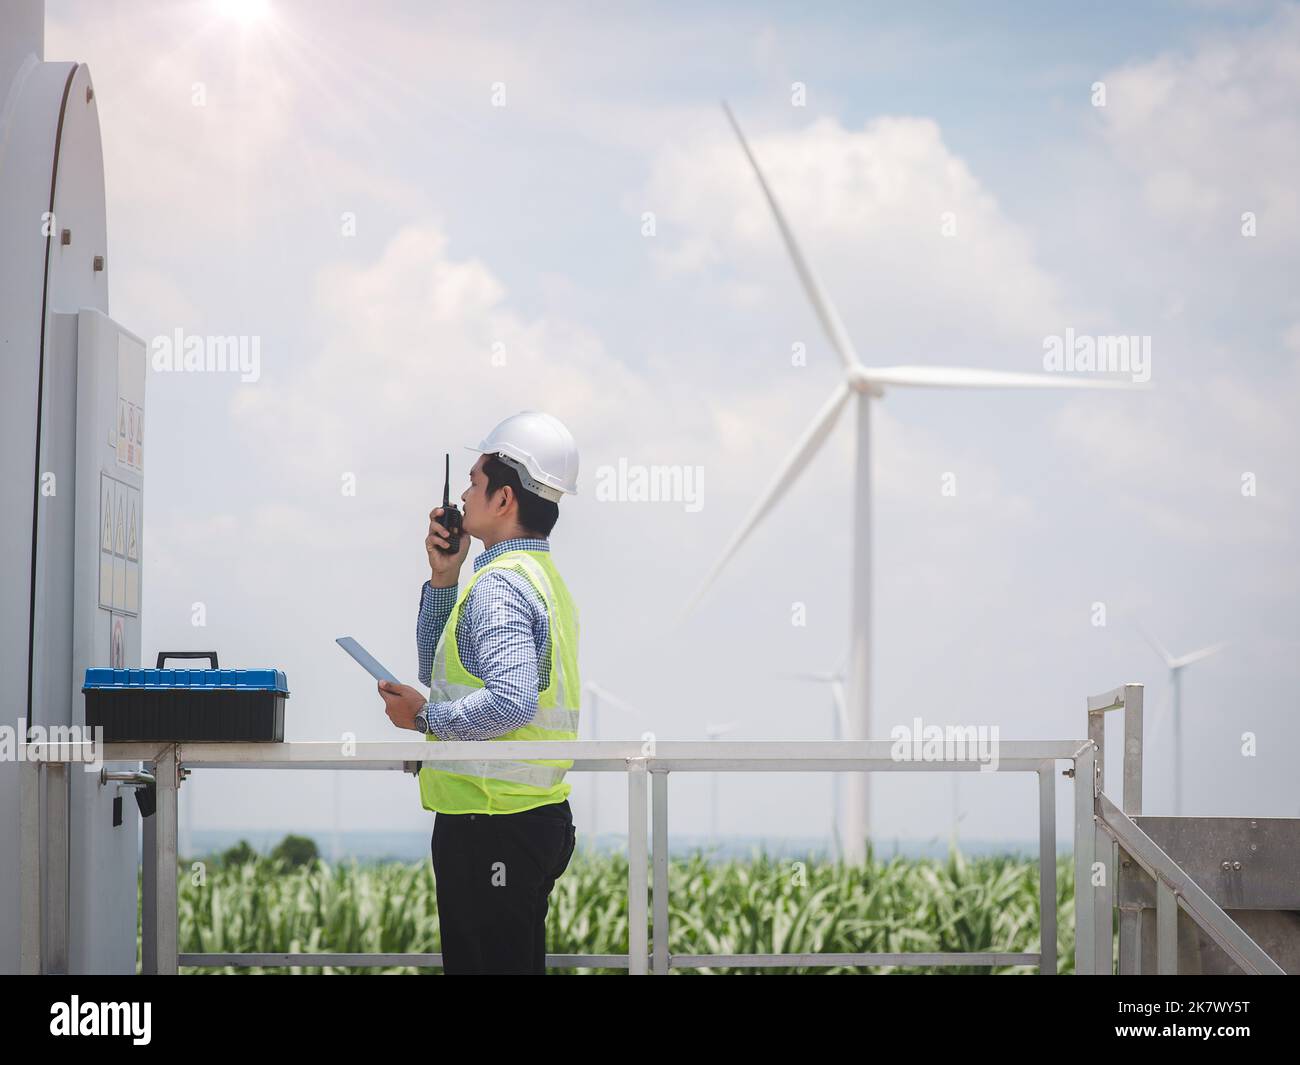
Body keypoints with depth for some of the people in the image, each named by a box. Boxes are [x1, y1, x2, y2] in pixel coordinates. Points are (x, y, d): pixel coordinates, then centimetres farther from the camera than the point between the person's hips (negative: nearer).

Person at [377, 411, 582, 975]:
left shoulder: (498, 586, -16)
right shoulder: (542, 575, 17)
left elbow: (512, 698, -30)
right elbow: (443, 670, 23)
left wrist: (425, 716, -17)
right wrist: (443, 581, 13)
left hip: (491, 825, -10)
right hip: (540, 817, 10)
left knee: (485, 963, -6)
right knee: (516, 964, 15)